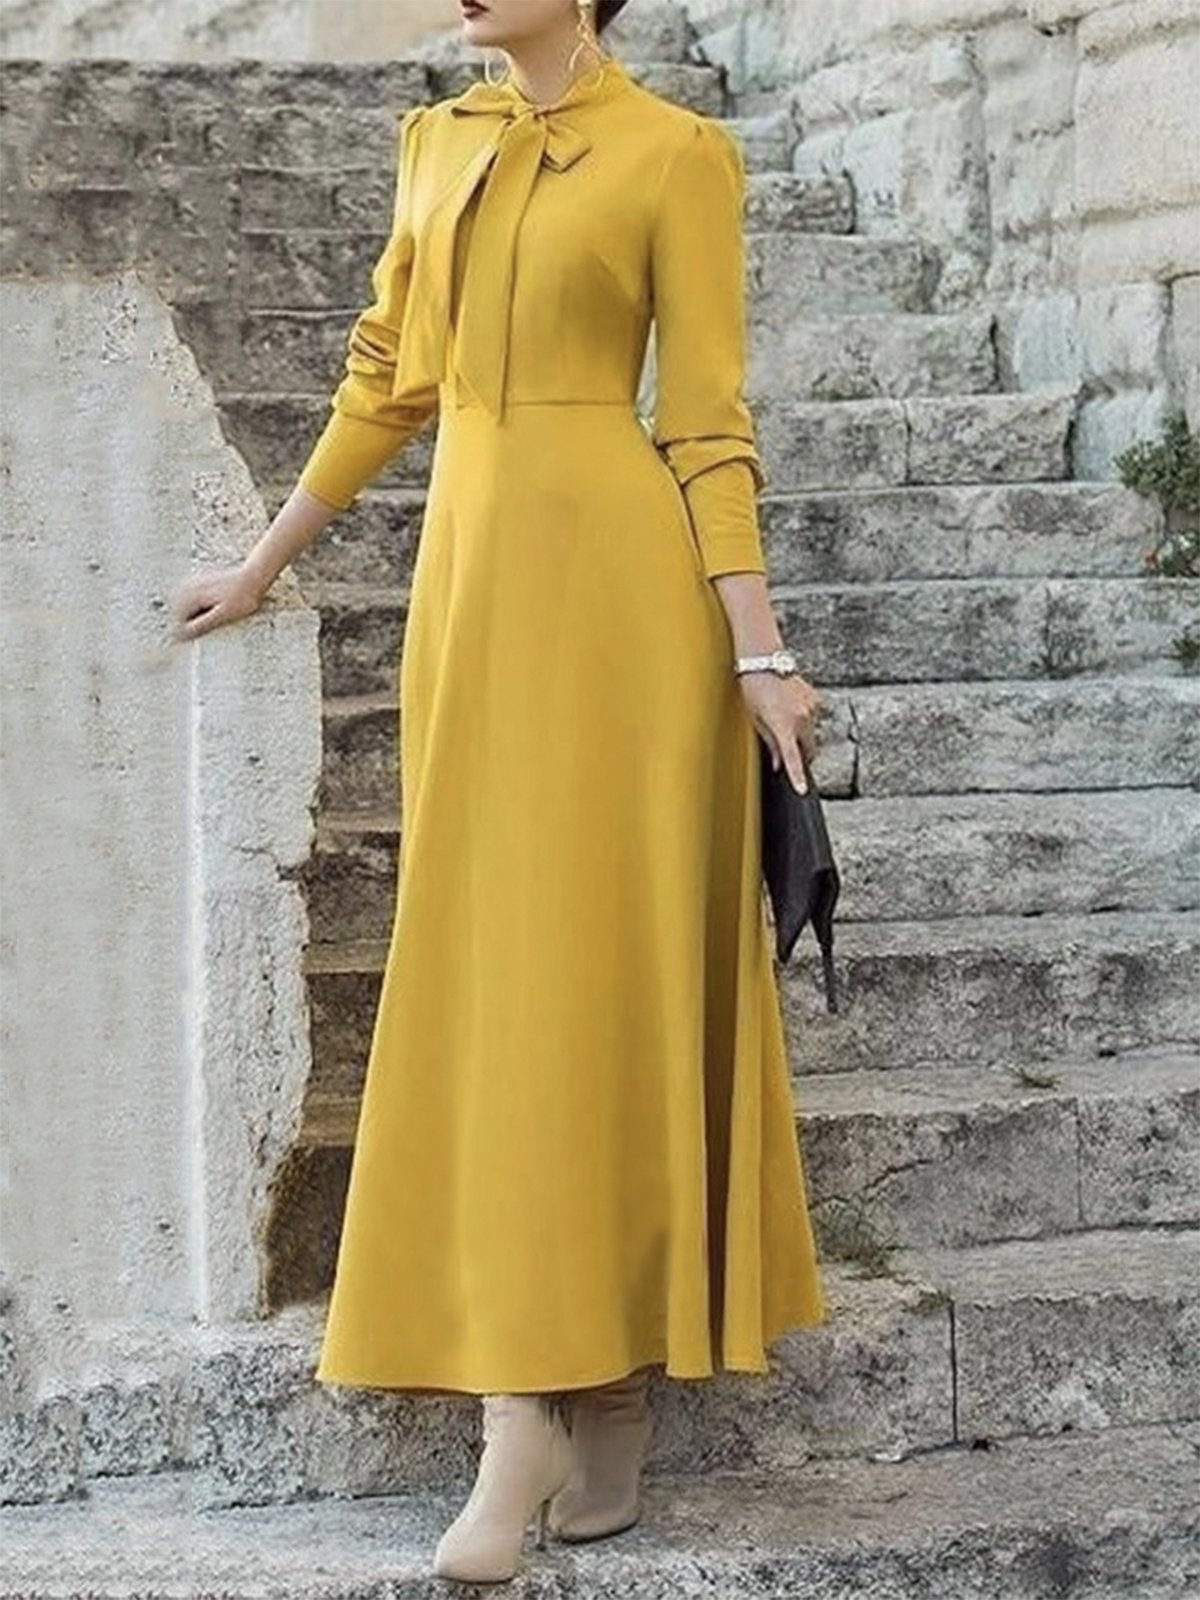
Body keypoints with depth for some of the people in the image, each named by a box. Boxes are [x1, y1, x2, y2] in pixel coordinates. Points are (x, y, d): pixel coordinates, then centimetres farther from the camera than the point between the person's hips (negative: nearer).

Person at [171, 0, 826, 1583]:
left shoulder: (672, 153, -4)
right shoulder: (442, 141, 14)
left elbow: (710, 421, -6)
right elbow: (387, 380, 21)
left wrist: (758, 647, -12)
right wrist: (266, 561, 25)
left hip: (611, 579, -6)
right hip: (468, 566, 7)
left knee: (583, 952, -8)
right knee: (495, 958, 5)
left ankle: (531, 1421, -7)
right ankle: (597, 1399, 12)